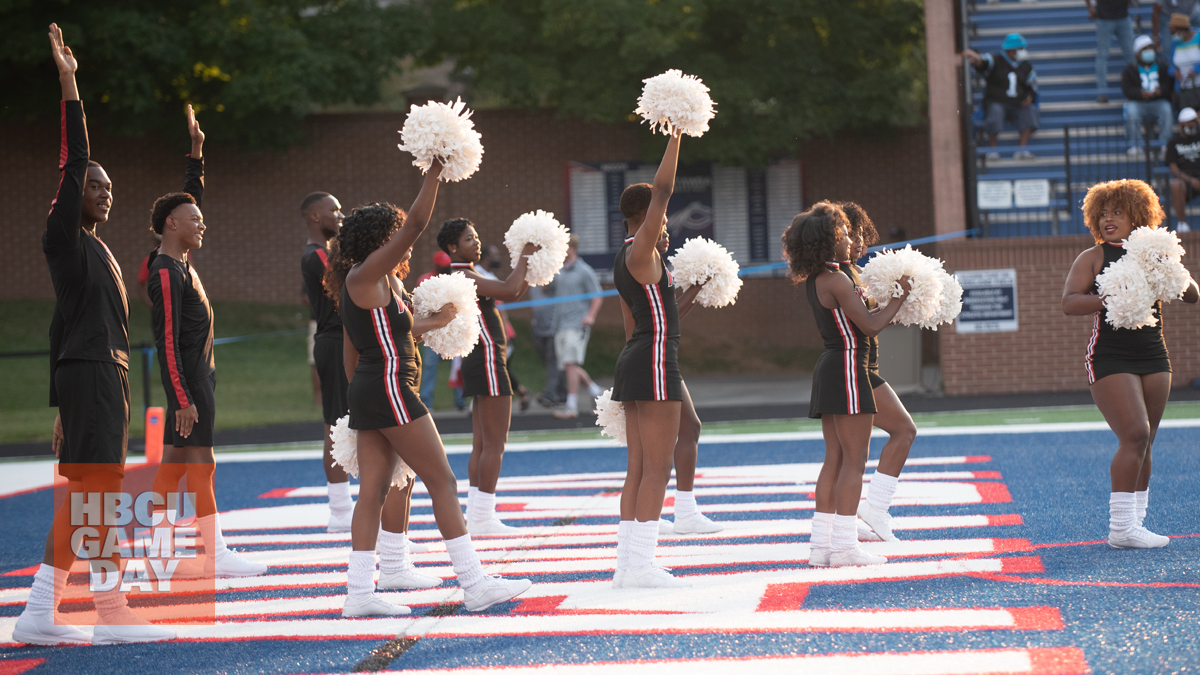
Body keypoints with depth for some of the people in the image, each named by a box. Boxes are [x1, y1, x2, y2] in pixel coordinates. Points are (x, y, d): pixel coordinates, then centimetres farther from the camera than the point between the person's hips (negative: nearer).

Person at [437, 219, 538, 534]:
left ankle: (475, 515, 11)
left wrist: (530, 267, 9)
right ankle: (483, 517, -8)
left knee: (481, 445, 10)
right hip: (487, 361, -11)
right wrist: (525, 256, -10)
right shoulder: (463, 278, -14)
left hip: (479, 363, 11)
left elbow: (513, 294, 22)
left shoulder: (471, 277, 18)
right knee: (495, 444, -9)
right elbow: (509, 290, -24)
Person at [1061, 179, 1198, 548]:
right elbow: (1069, 302, -11)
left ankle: (1134, 524, 12)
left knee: (1142, 443, 6)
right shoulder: (1093, 257, 1)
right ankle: (1121, 528, -13)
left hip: (1153, 357, 5)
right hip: (1110, 360, -5)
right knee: (1135, 436, -16)